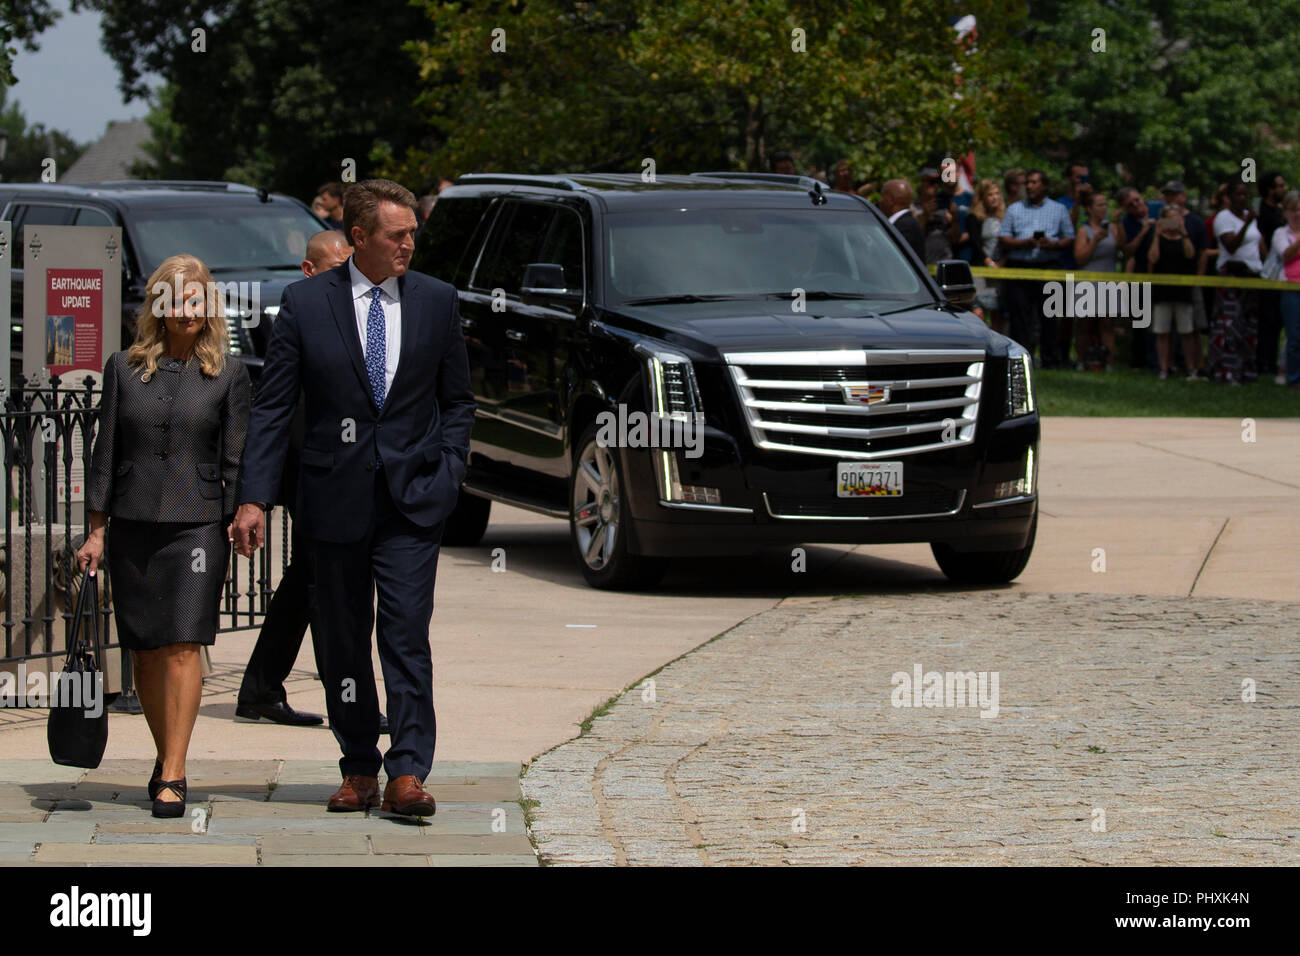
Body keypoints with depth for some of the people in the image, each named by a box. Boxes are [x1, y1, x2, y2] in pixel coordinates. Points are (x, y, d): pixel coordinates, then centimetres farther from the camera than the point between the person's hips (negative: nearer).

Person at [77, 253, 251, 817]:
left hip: (197, 524, -2)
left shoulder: (228, 375, 3)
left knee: (183, 647, -11)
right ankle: (165, 756, 24)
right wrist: (96, 530, 5)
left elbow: (235, 460, 4)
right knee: (145, 651, 7)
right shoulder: (123, 368, 7)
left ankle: (172, 776, -10)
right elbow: (105, 453, 8)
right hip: (133, 525, 2)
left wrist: (240, 526, -3)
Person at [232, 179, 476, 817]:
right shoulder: (305, 303, -1)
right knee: (342, 642, 7)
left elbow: (457, 400, 13)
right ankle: (358, 769, 18)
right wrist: (255, 498, -7)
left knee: (407, 634, -9)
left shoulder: (436, 300, 4)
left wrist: (447, 471, -2)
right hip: (336, 499, 0)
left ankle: (407, 773, -9)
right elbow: (272, 406, 0)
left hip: (411, 500, 0)